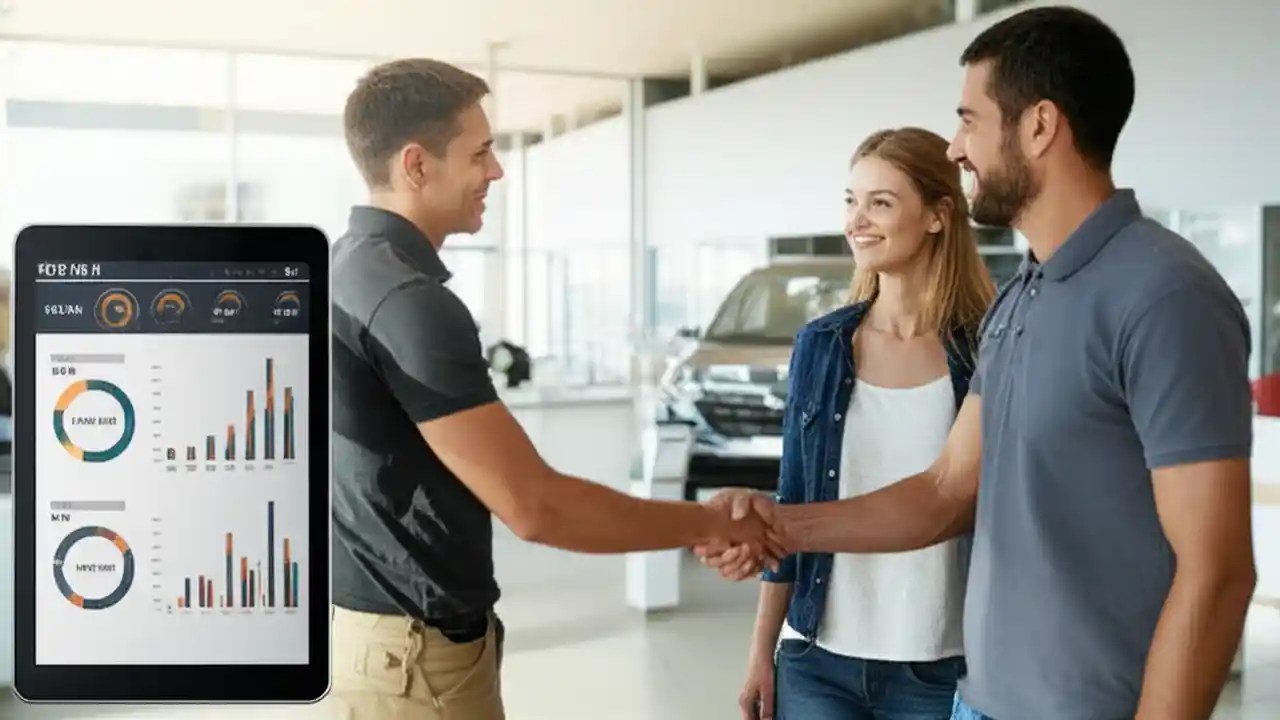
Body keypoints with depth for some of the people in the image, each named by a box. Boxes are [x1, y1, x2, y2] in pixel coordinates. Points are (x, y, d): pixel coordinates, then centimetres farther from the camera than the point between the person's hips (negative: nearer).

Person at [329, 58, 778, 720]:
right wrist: (710, 524, -15)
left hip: (367, 625, 10)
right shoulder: (408, 302, -24)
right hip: (412, 655, -10)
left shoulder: (343, 268, 8)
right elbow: (533, 506, -26)